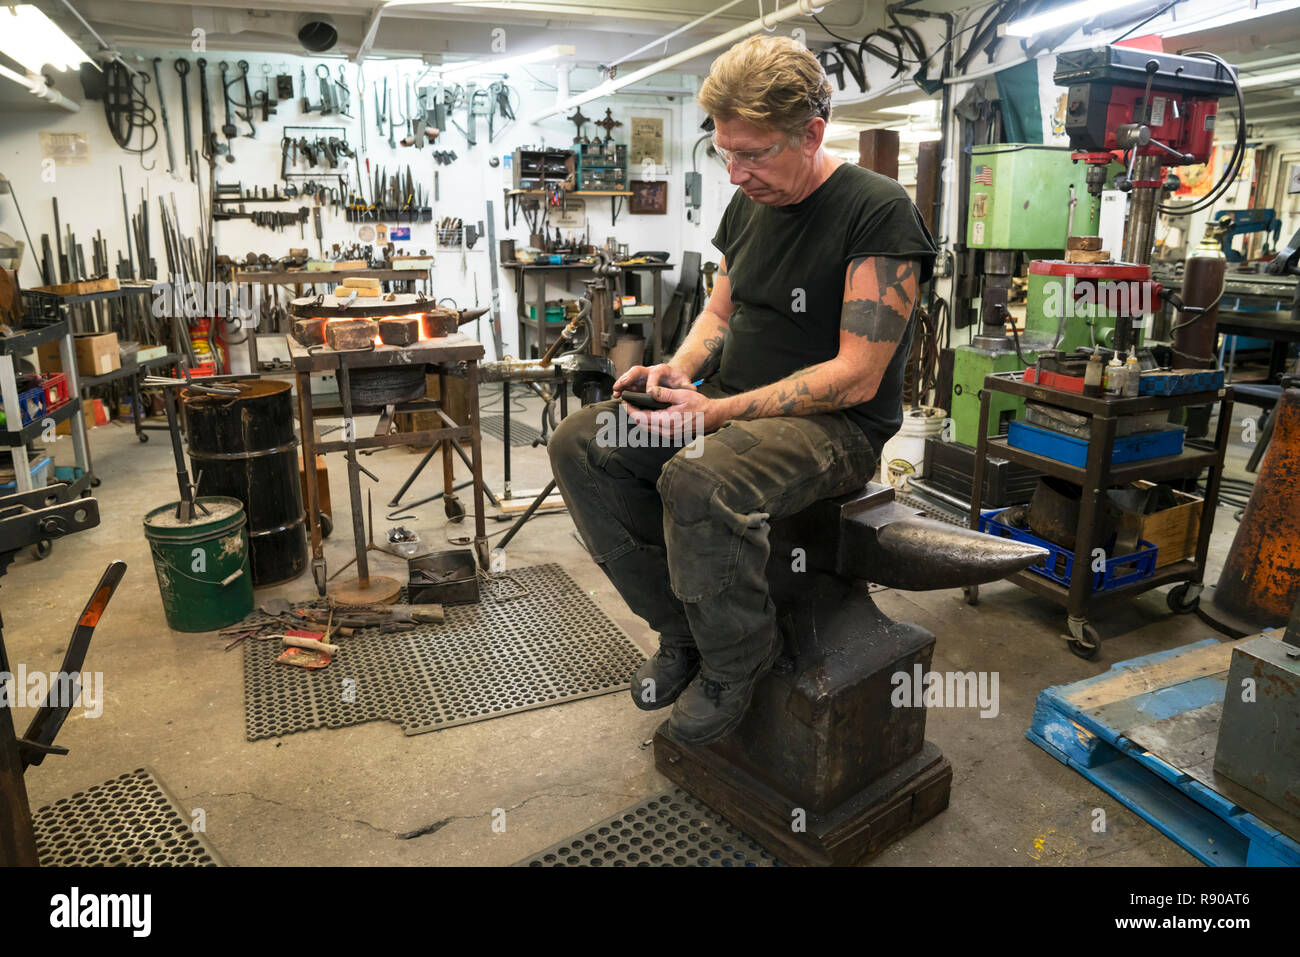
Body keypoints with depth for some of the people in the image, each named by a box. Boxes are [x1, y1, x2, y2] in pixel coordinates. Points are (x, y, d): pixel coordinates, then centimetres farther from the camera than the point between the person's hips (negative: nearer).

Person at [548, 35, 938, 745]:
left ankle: (736, 659, -8)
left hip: (837, 423, -7)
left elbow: (857, 376, -19)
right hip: (733, 405, 8)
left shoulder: (878, 213, -14)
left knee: (699, 482, -37)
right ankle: (679, 628, 1)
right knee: (579, 443, -8)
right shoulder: (747, 205, 10)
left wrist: (717, 411, -26)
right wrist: (678, 372, -4)